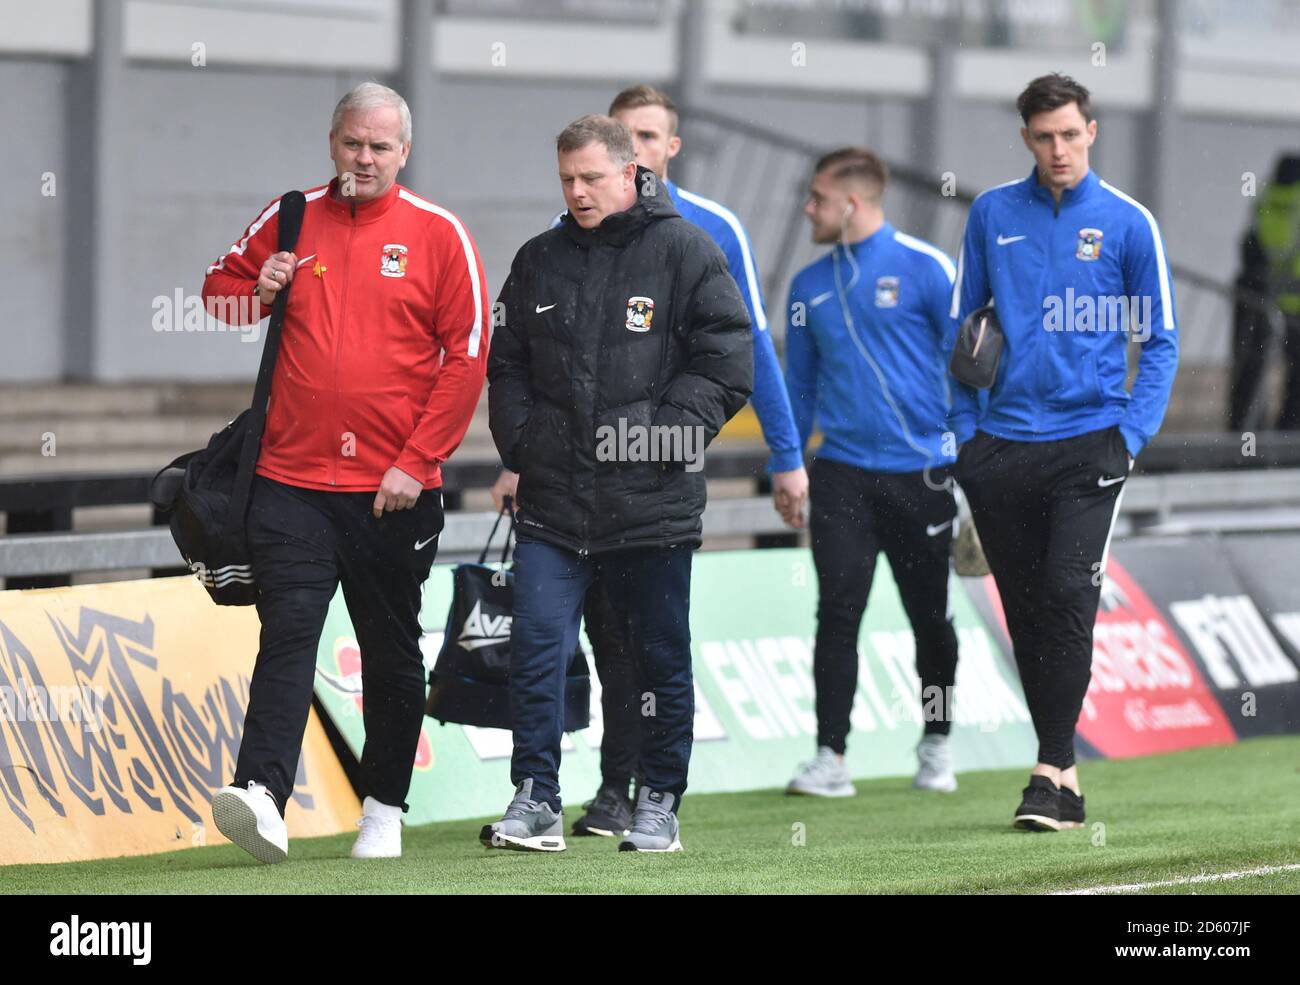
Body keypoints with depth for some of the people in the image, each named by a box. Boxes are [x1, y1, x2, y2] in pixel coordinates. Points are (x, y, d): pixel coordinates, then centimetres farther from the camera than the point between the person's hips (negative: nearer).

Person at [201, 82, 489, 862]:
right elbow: (220, 286, 22)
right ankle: (262, 795, -24)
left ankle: (385, 809, 20)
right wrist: (254, 289, -2)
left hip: (395, 490, -1)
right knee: (288, 631, -12)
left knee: (392, 652, 10)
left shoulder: (439, 235, -1)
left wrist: (416, 463, -10)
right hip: (292, 480, 1)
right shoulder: (290, 221, 7)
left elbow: (467, 358, -4)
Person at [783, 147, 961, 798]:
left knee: (930, 617, 8)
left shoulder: (925, 269, -4)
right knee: (838, 613, -8)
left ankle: (935, 747, 24)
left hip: (921, 472, -3)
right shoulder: (809, 286, 10)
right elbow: (799, 384, 17)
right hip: (842, 472, 3)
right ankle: (830, 757, -8)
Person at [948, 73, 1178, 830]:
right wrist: (965, 425, 4)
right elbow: (961, 326, 13)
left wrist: (1133, 434, -6)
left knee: (1068, 594, -15)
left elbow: (1161, 341, 5)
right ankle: (1060, 766, 13)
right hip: (1000, 448, 3)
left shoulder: (1128, 223, 1)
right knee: (1024, 610, 5)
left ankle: (1056, 769, -13)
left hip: (1088, 444, -3)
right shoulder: (992, 215, 7)